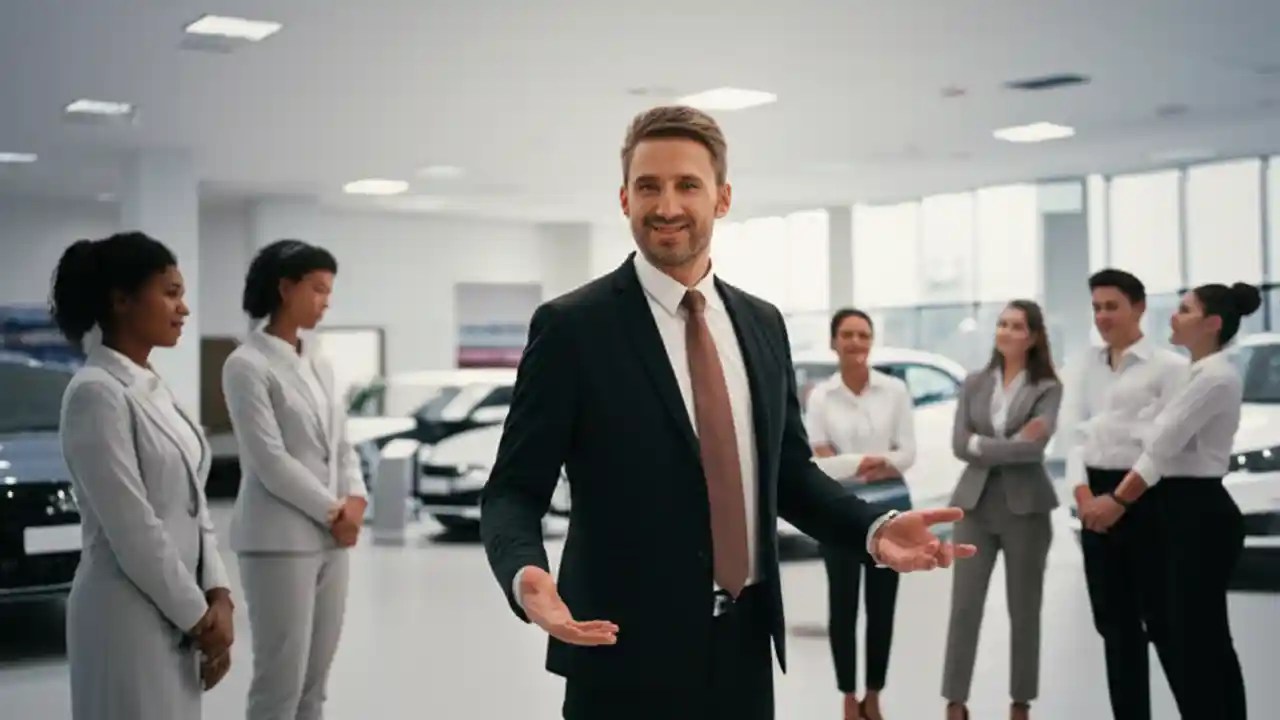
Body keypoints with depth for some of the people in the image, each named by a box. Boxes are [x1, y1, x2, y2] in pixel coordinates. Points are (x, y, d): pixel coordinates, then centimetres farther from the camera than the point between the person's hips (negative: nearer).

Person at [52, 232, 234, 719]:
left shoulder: (153, 388, 11)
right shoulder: (96, 393, -16)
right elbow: (133, 531, -19)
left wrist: (216, 596, 0)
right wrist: (200, 617, -12)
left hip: (176, 615, 8)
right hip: (129, 616, -8)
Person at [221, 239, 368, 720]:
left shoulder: (318, 364, 13)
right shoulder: (247, 365, -10)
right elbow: (269, 460, -15)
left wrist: (355, 499, -3)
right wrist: (333, 511, -10)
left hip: (331, 539, 7)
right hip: (279, 541, -7)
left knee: (315, 680, 11)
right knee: (280, 681, -3)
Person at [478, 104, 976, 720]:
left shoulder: (762, 324, 8)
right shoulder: (571, 326, -9)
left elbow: (790, 470, 14)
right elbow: (513, 490, -8)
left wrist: (874, 529, -4)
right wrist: (525, 574, -29)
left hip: (743, 646, 5)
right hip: (625, 653, -5)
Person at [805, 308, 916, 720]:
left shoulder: (894, 390, -1)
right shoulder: (820, 396, -2)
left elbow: (908, 453, -2)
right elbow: (816, 461, -6)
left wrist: (883, 463, -21)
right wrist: (865, 464, -19)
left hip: (890, 508, 1)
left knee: (882, 606, 9)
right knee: (843, 606, 3)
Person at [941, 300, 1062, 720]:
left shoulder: (1047, 388, -2)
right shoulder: (974, 383, 8)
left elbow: (1034, 447, -16)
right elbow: (958, 445, -1)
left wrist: (982, 444, -10)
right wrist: (1011, 445, -10)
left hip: (1024, 507, -2)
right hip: (976, 504, 2)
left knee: (1024, 610, 6)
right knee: (964, 605, -1)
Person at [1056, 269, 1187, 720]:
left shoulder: (1169, 366, -4)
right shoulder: (1083, 367, 13)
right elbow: (1071, 429, 0)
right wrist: (1082, 489, -13)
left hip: (1147, 496, -6)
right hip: (1095, 495, 6)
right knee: (1114, 620, 12)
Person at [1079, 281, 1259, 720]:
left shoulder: (1217, 377, -16)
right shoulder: (1196, 374, 15)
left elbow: (1165, 444, -17)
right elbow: (1163, 444, 14)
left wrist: (1118, 501, -10)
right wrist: (1117, 498, 7)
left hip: (1201, 514, -10)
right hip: (1179, 511, 10)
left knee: (1196, 637, -4)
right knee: (1172, 629, 12)